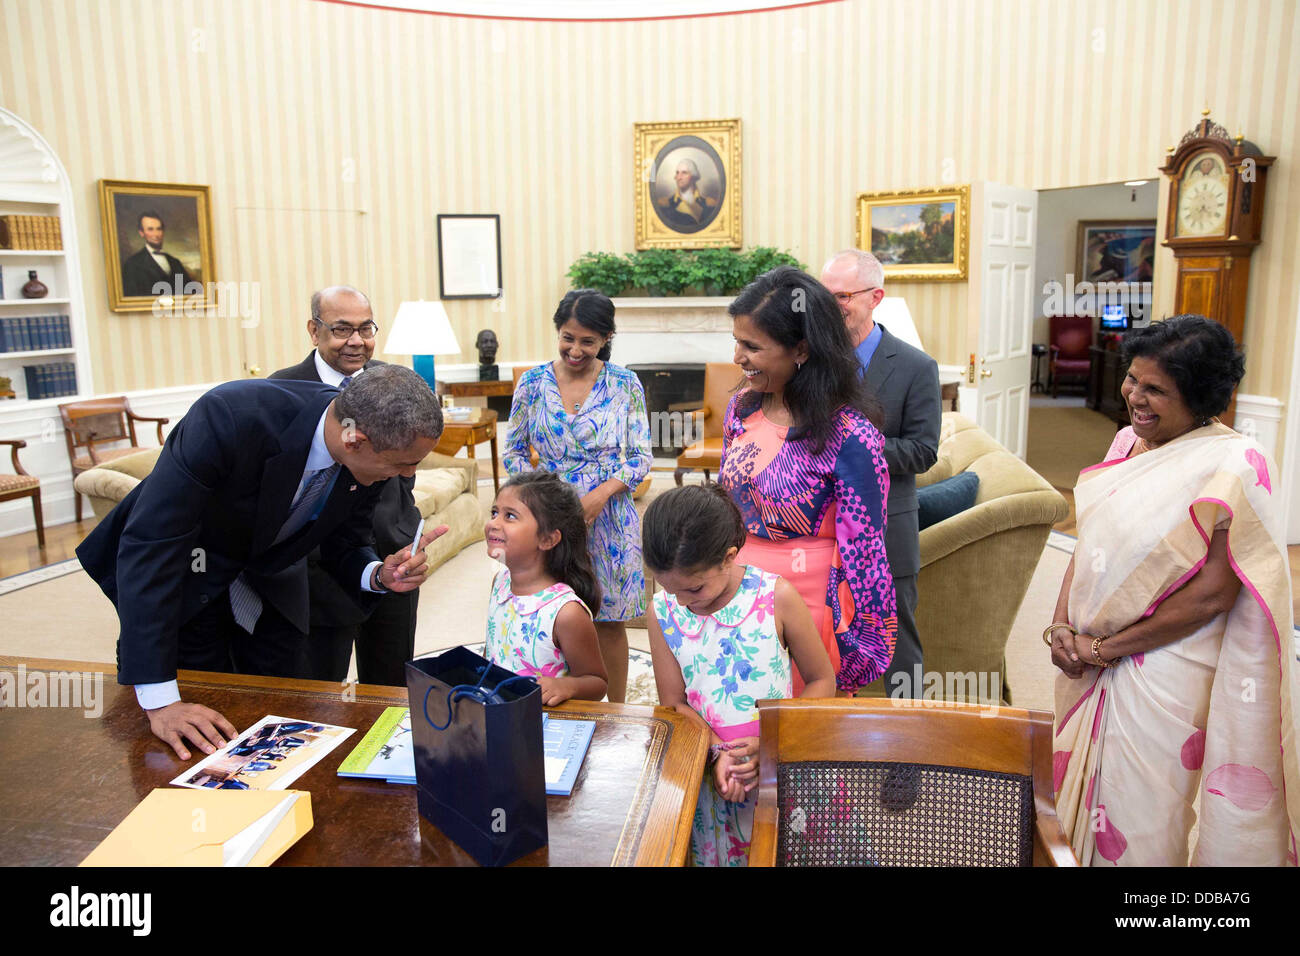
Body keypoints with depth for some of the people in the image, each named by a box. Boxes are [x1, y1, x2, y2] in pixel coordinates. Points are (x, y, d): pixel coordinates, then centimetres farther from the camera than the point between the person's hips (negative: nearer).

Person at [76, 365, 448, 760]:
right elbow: (148, 546, -38)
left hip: (267, 577, 4)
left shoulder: (369, 454, -22)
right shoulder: (229, 416, -40)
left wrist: (379, 575, -30)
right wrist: (160, 702, -40)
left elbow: (345, 547, -5)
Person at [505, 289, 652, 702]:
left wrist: (602, 492, -17)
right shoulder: (533, 382, 1)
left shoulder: (625, 384, -2)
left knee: (610, 620, 9)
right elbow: (514, 451, 6)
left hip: (608, 515, -1)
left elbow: (641, 457, -1)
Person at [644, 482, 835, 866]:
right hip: (709, 773, 2)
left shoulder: (777, 597, -13)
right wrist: (718, 753, -18)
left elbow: (822, 681, -5)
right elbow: (673, 704, -2)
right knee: (714, 856, 12)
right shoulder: (662, 614, -6)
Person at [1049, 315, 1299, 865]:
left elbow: (1212, 594, -19)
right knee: (1085, 804, 22)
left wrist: (1105, 647, -14)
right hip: (1086, 667, 7)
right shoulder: (1130, 441, 4)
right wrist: (1061, 624, -5)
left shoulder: (1234, 465, -17)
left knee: (1138, 828, 11)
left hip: (1160, 675, -6)